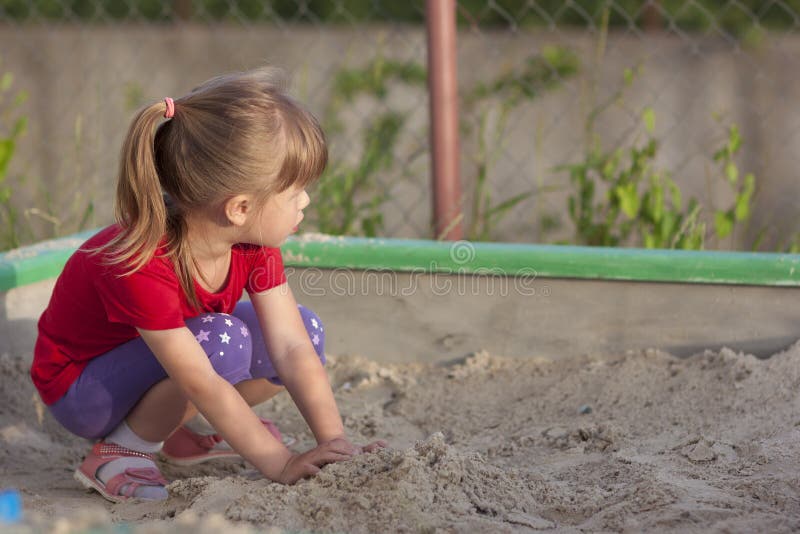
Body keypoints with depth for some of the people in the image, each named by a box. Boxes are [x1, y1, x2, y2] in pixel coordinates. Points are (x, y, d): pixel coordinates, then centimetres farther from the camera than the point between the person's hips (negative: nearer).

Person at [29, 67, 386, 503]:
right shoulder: (140, 267, -37)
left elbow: (292, 347, -17)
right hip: (80, 389, -8)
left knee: (306, 330, -7)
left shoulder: (254, 243, -15)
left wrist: (334, 441, -27)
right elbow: (203, 385, -36)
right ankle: (119, 451, -14)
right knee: (223, 341, -34)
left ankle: (189, 429, 8)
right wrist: (278, 464, -35)